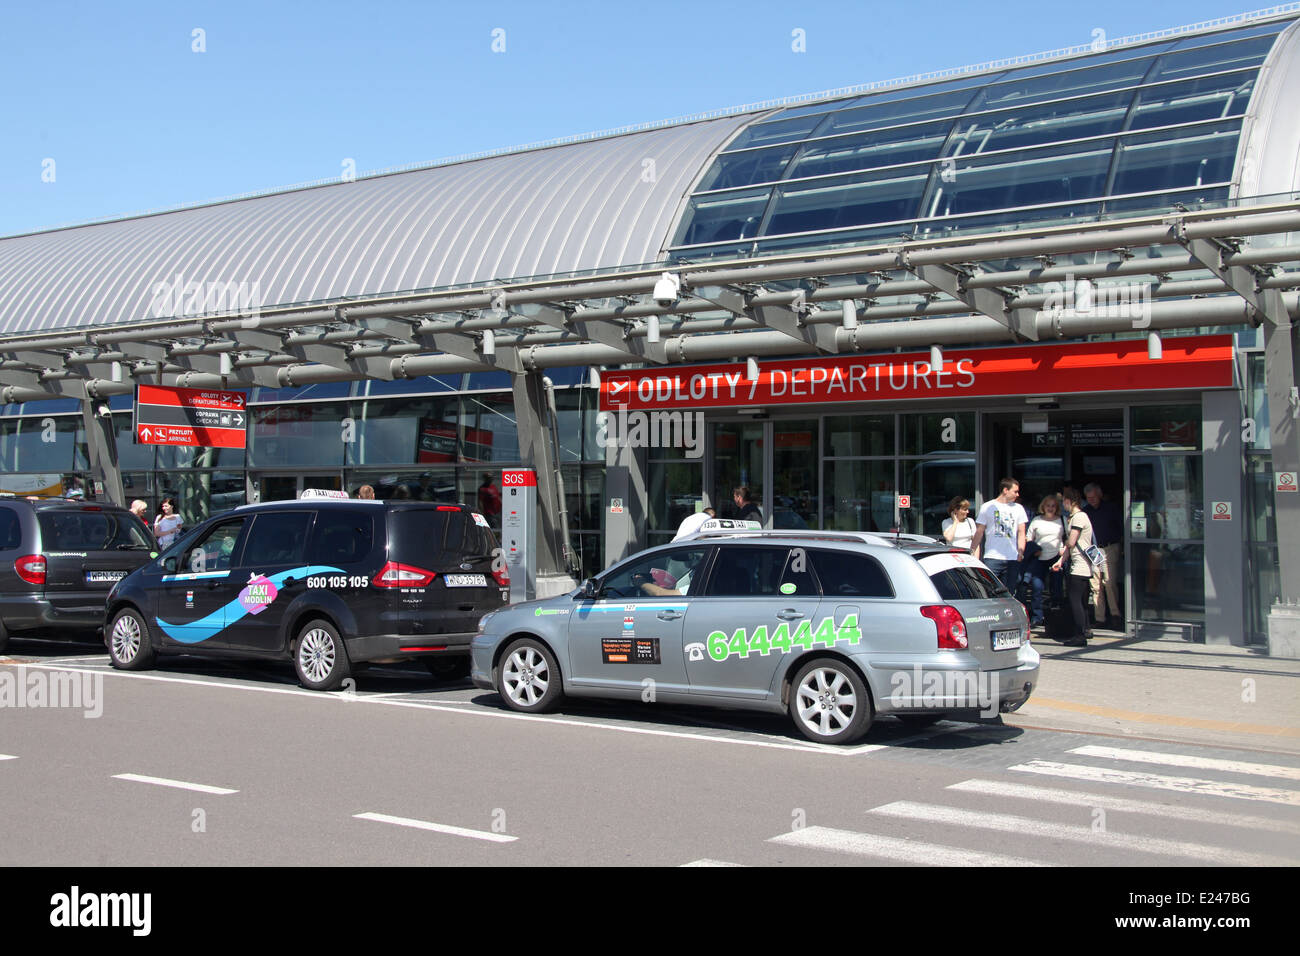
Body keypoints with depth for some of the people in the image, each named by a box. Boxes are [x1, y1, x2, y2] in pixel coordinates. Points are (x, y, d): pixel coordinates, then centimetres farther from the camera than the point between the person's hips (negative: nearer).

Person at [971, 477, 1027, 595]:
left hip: (1013, 559, 3)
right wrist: (974, 556, 0)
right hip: (992, 559, -3)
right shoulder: (988, 507, 4)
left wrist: (1020, 554, -1)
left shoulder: (1018, 508, 12)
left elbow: (1021, 533, 11)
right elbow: (979, 533, 5)